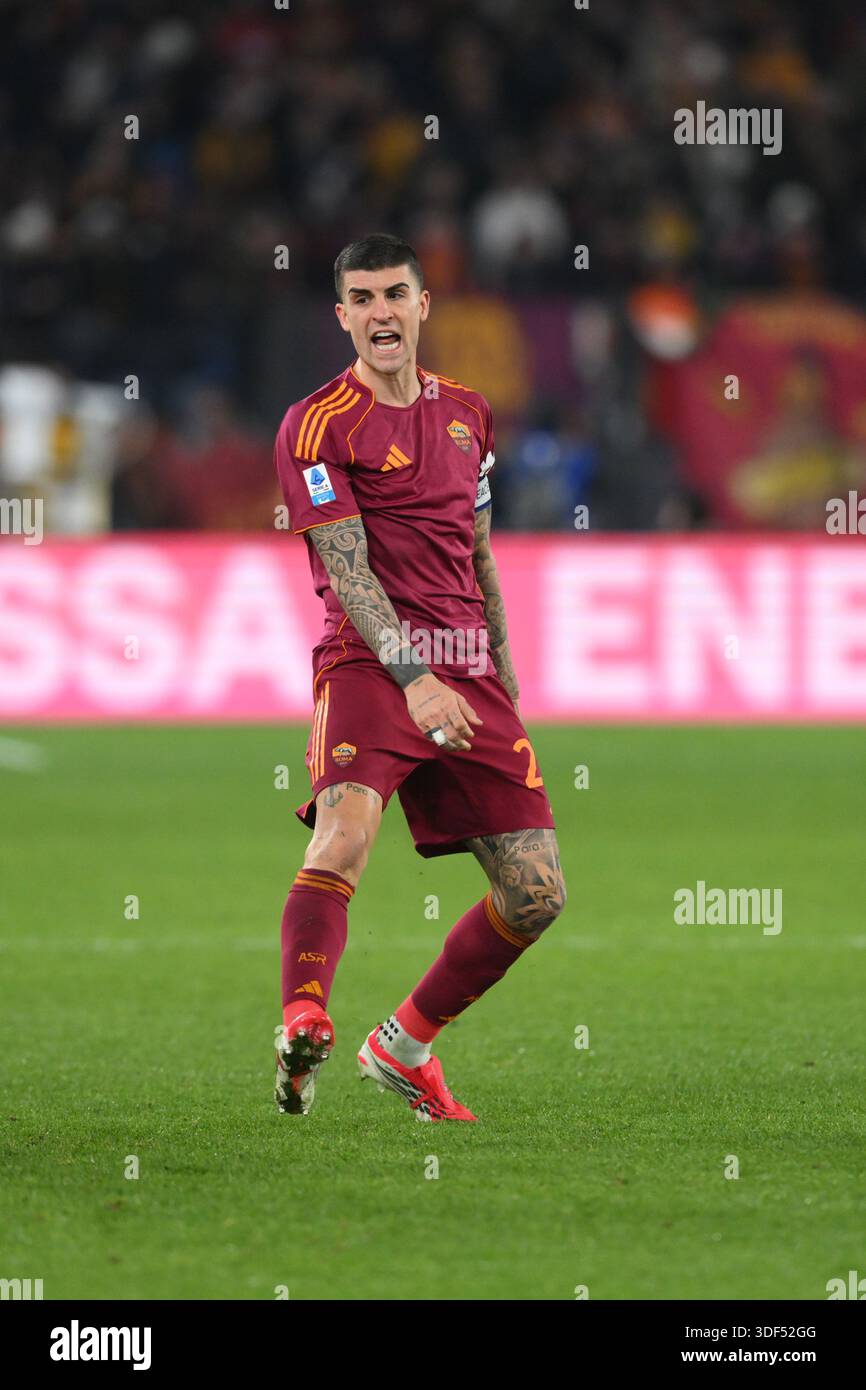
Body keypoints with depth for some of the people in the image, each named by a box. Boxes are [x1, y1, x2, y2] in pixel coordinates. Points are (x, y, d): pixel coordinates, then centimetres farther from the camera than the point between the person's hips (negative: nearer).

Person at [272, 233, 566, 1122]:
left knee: (537, 894, 1)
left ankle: (404, 1046, 17)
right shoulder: (319, 425, -3)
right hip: (368, 666, -6)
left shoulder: (466, 414, 17)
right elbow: (348, 569, -11)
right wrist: (414, 678, -23)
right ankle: (303, 1023, -49)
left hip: (469, 679, 6)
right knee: (345, 832, -32)